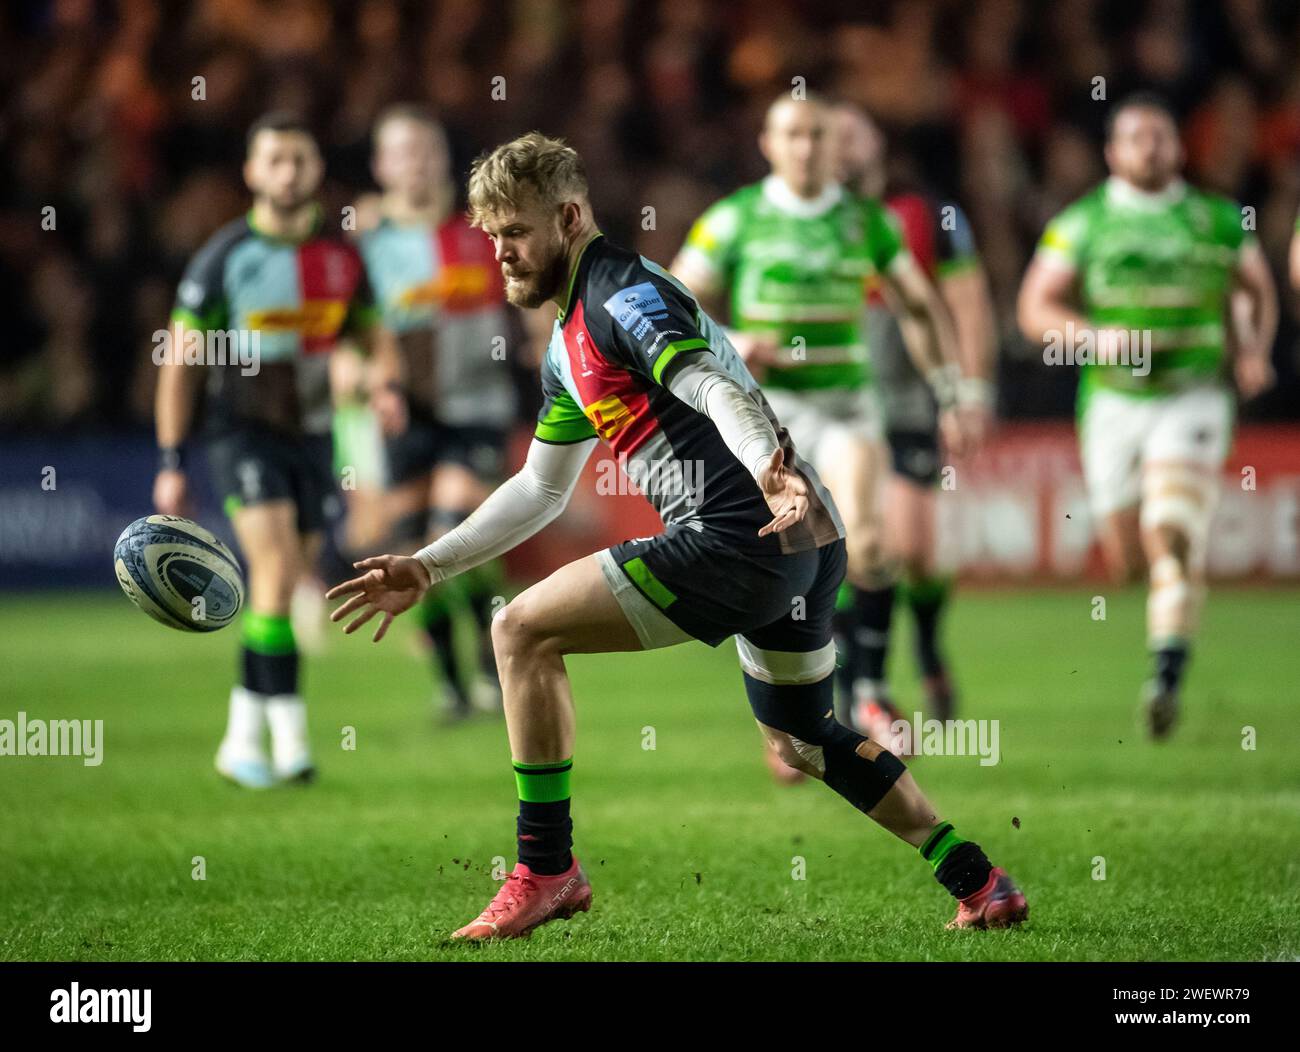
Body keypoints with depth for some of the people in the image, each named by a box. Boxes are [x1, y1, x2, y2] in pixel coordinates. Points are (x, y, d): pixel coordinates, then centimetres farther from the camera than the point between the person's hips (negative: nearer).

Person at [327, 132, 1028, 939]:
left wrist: (768, 471, -44)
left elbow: (717, 387, -24)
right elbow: (542, 489, 33)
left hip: (741, 538, -11)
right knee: (802, 739, 28)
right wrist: (427, 568, 31)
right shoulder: (569, 347, 23)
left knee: (524, 632, -8)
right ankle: (981, 885, 31)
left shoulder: (621, 293, -7)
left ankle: (547, 871, -4)